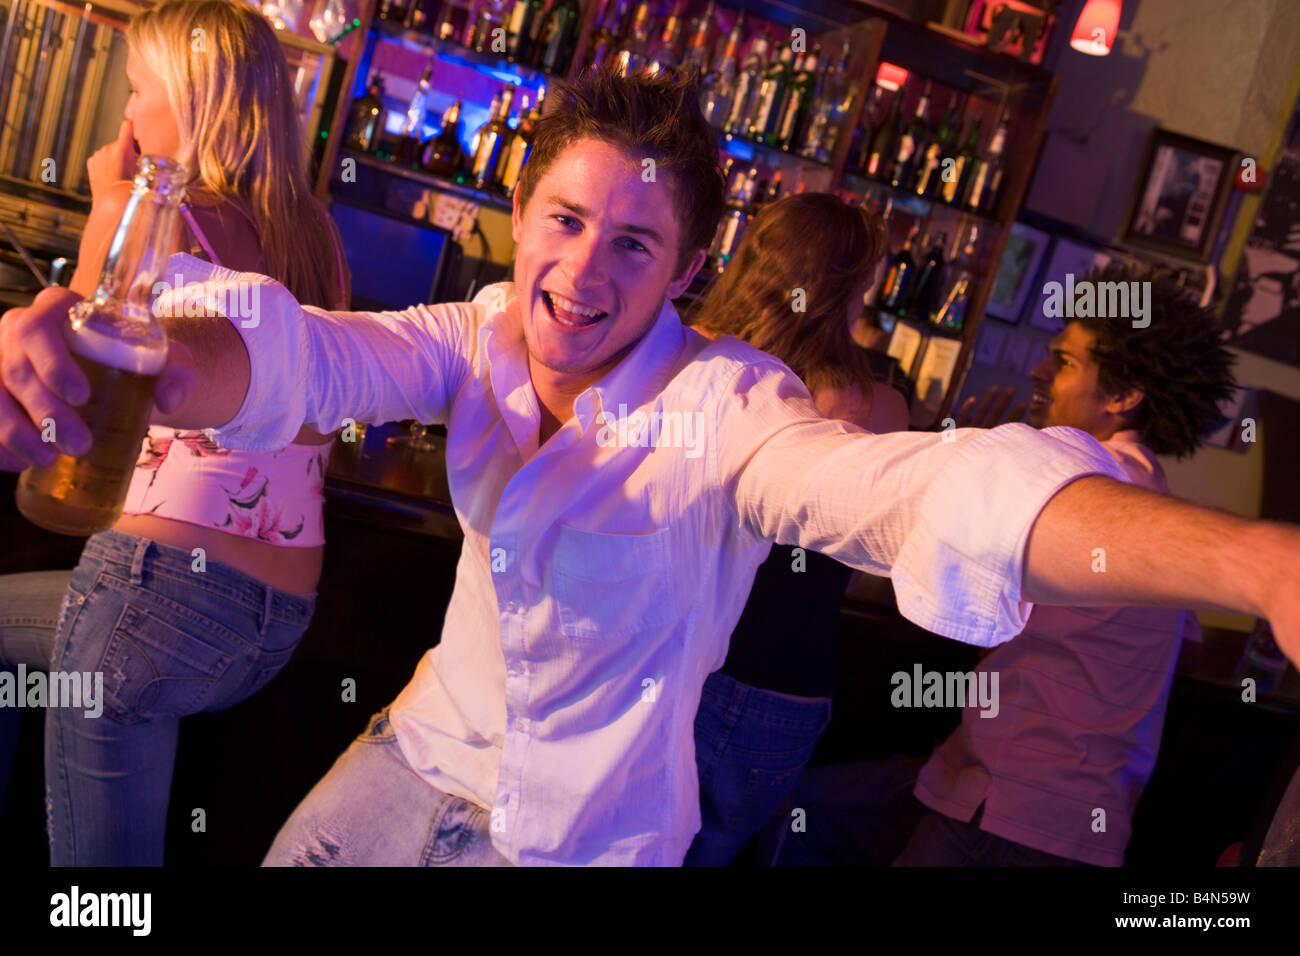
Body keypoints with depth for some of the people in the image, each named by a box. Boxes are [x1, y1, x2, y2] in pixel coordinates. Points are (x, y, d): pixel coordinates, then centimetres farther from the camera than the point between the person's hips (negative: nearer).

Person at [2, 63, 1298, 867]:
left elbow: (921, 487, -44)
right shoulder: (484, 337, -11)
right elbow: (306, 356, -29)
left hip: (581, 832, -4)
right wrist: (140, 354, -53)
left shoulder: (724, 408, -26)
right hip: (424, 750, 4)